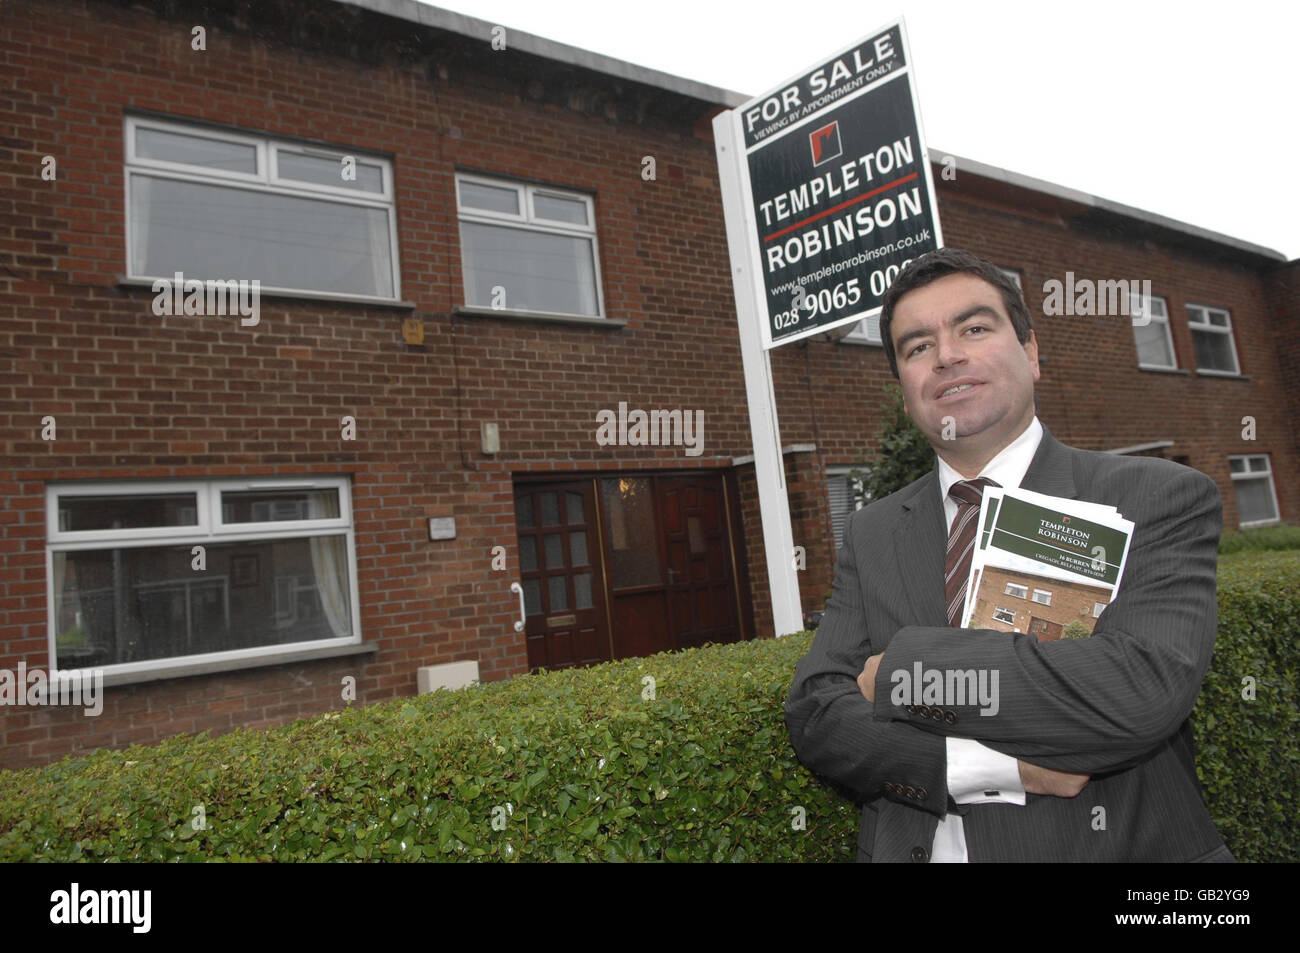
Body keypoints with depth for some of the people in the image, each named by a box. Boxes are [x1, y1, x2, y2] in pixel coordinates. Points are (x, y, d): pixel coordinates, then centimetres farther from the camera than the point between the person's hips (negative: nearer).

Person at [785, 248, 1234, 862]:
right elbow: (814, 714, -8)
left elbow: (1143, 690, -24)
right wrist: (1003, 768, -21)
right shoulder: (871, 536, -1)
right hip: (910, 847, 2)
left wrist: (908, 666, -18)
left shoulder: (1159, 499, -9)